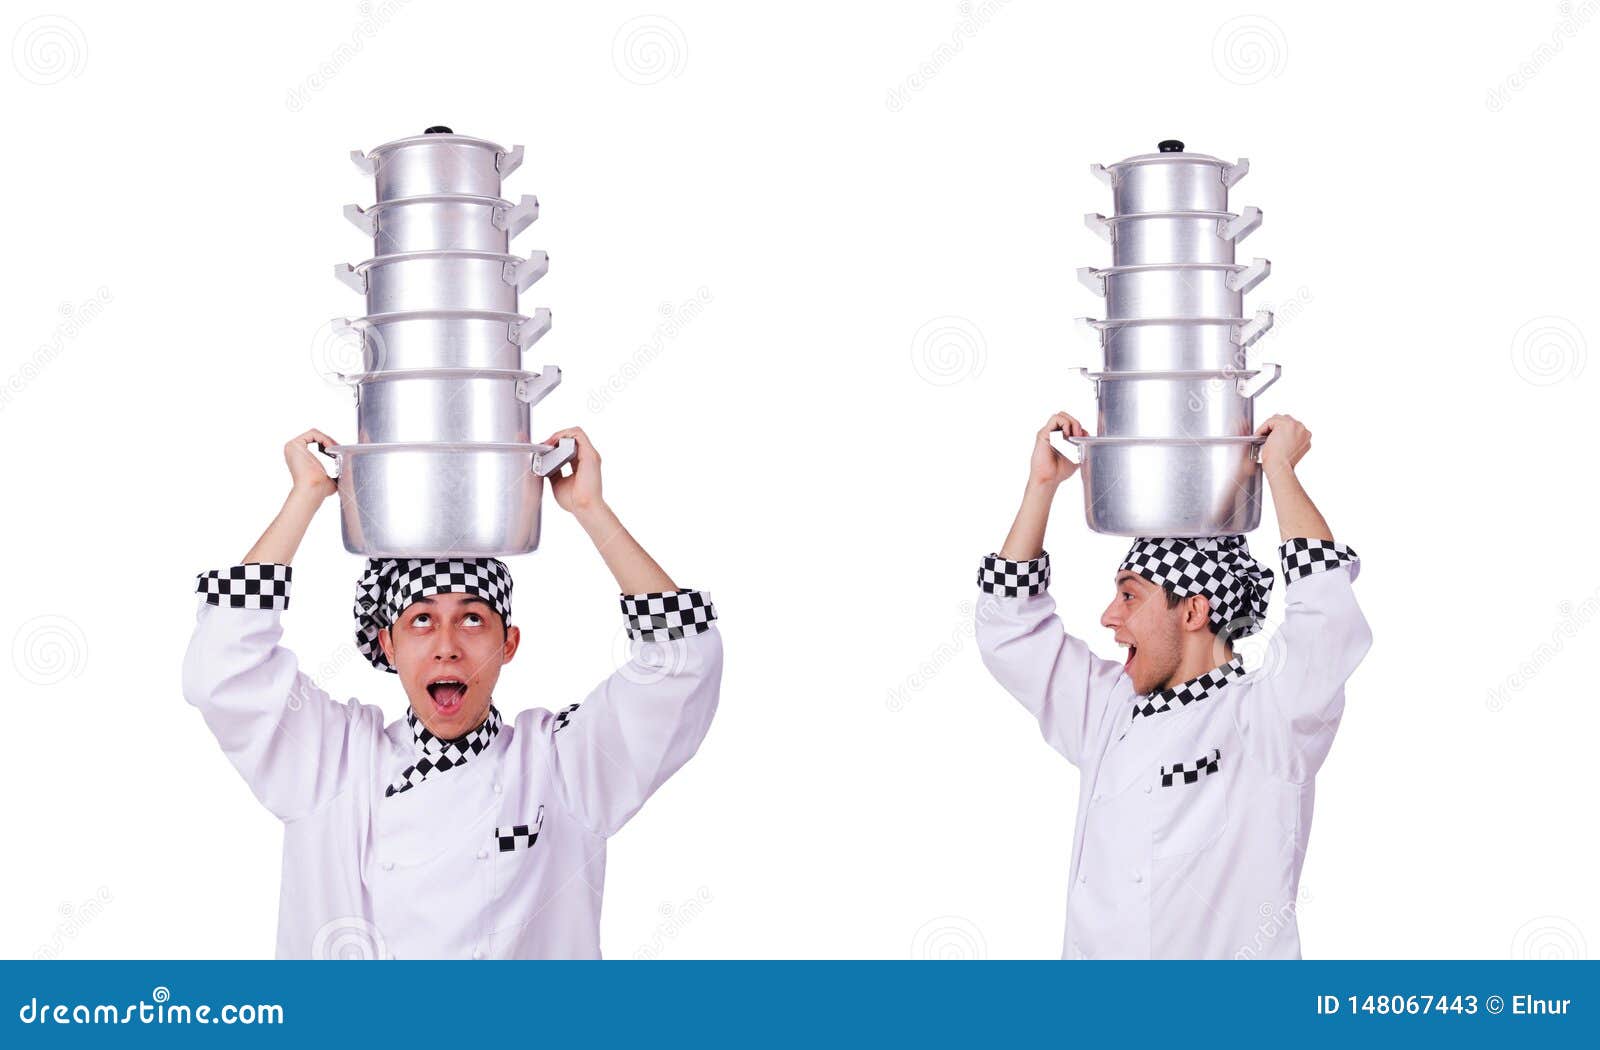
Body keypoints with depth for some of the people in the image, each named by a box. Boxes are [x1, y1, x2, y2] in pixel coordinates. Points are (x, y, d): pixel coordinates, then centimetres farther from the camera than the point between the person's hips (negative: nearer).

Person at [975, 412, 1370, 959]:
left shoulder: (1265, 718, -3)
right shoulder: (1110, 708, 14)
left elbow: (1329, 614, -18)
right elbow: (1012, 630, 21)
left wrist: (1279, 467, -7)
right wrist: (1043, 483, 16)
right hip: (1089, 951, 5)